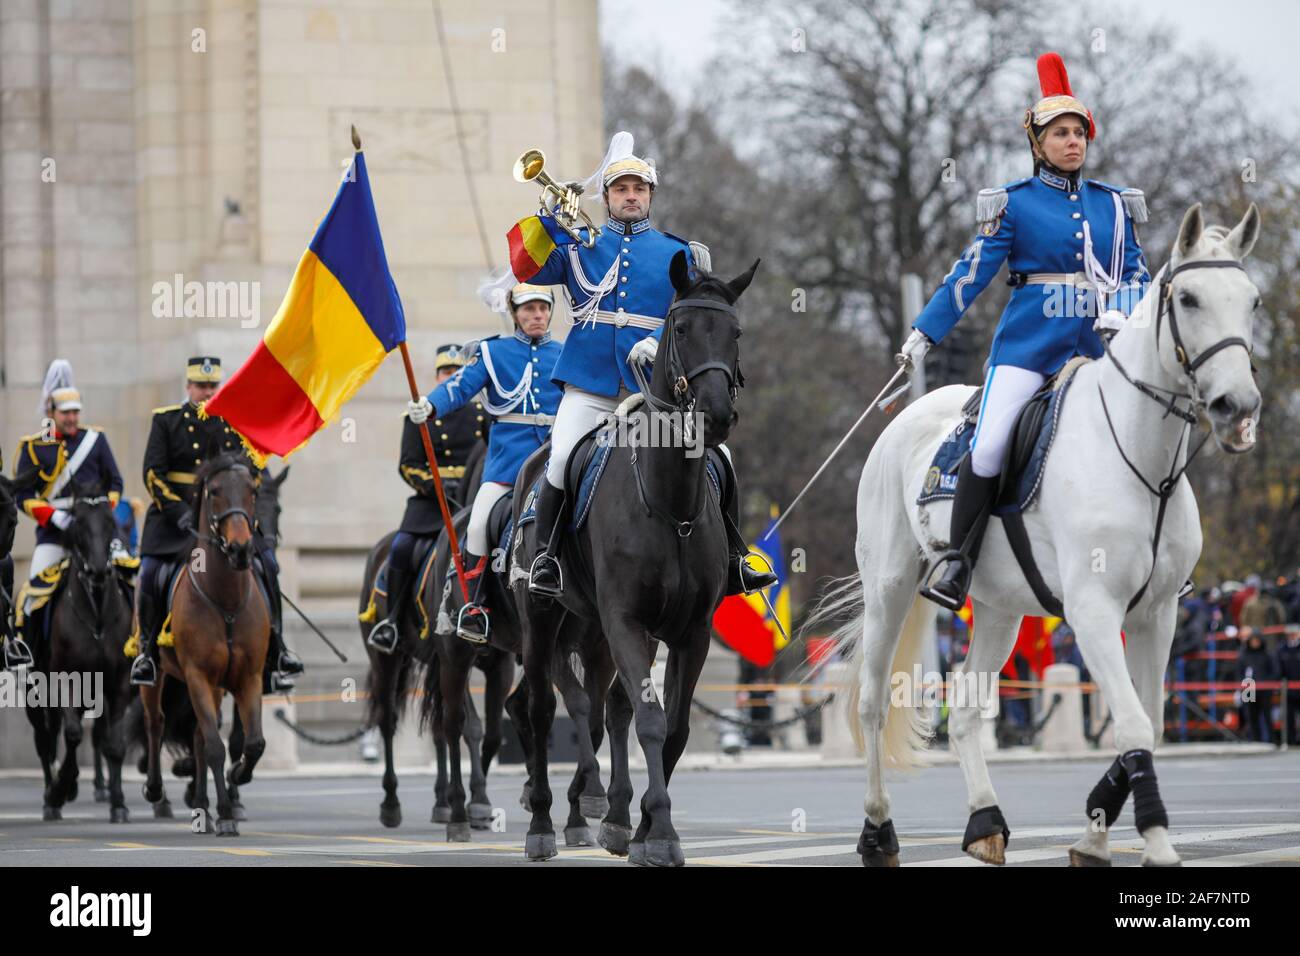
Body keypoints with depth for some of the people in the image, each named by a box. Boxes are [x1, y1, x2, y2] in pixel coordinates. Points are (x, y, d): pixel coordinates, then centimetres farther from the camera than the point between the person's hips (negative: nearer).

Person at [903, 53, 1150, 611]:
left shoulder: (1113, 205, 13)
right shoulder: (1016, 204, 3)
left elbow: (1135, 272, 13)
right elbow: (971, 274, 1)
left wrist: (1120, 311, -8)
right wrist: (925, 332, -3)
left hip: (1093, 349, 4)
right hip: (1027, 347, -4)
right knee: (988, 446, -19)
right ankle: (957, 562, -9)